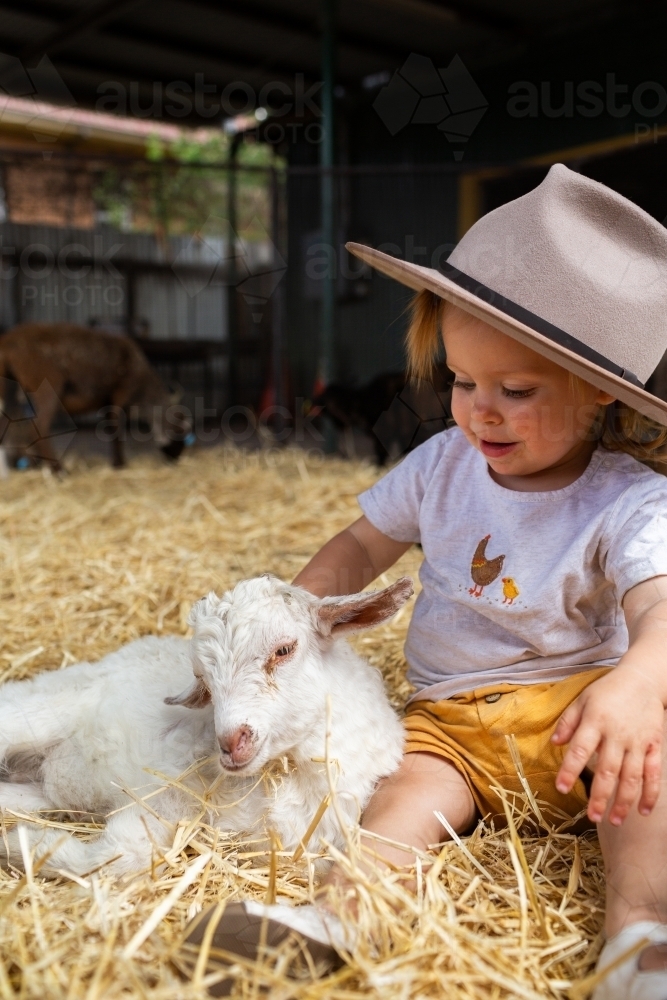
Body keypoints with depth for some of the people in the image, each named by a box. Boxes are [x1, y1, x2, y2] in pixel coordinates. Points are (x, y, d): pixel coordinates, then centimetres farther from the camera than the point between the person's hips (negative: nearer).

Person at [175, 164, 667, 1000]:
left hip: (580, 700, -2)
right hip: (455, 713, 3)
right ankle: (337, 913, -46)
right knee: (415, 783, -26)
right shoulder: (443, 465, 2)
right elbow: (360, 548, 12)